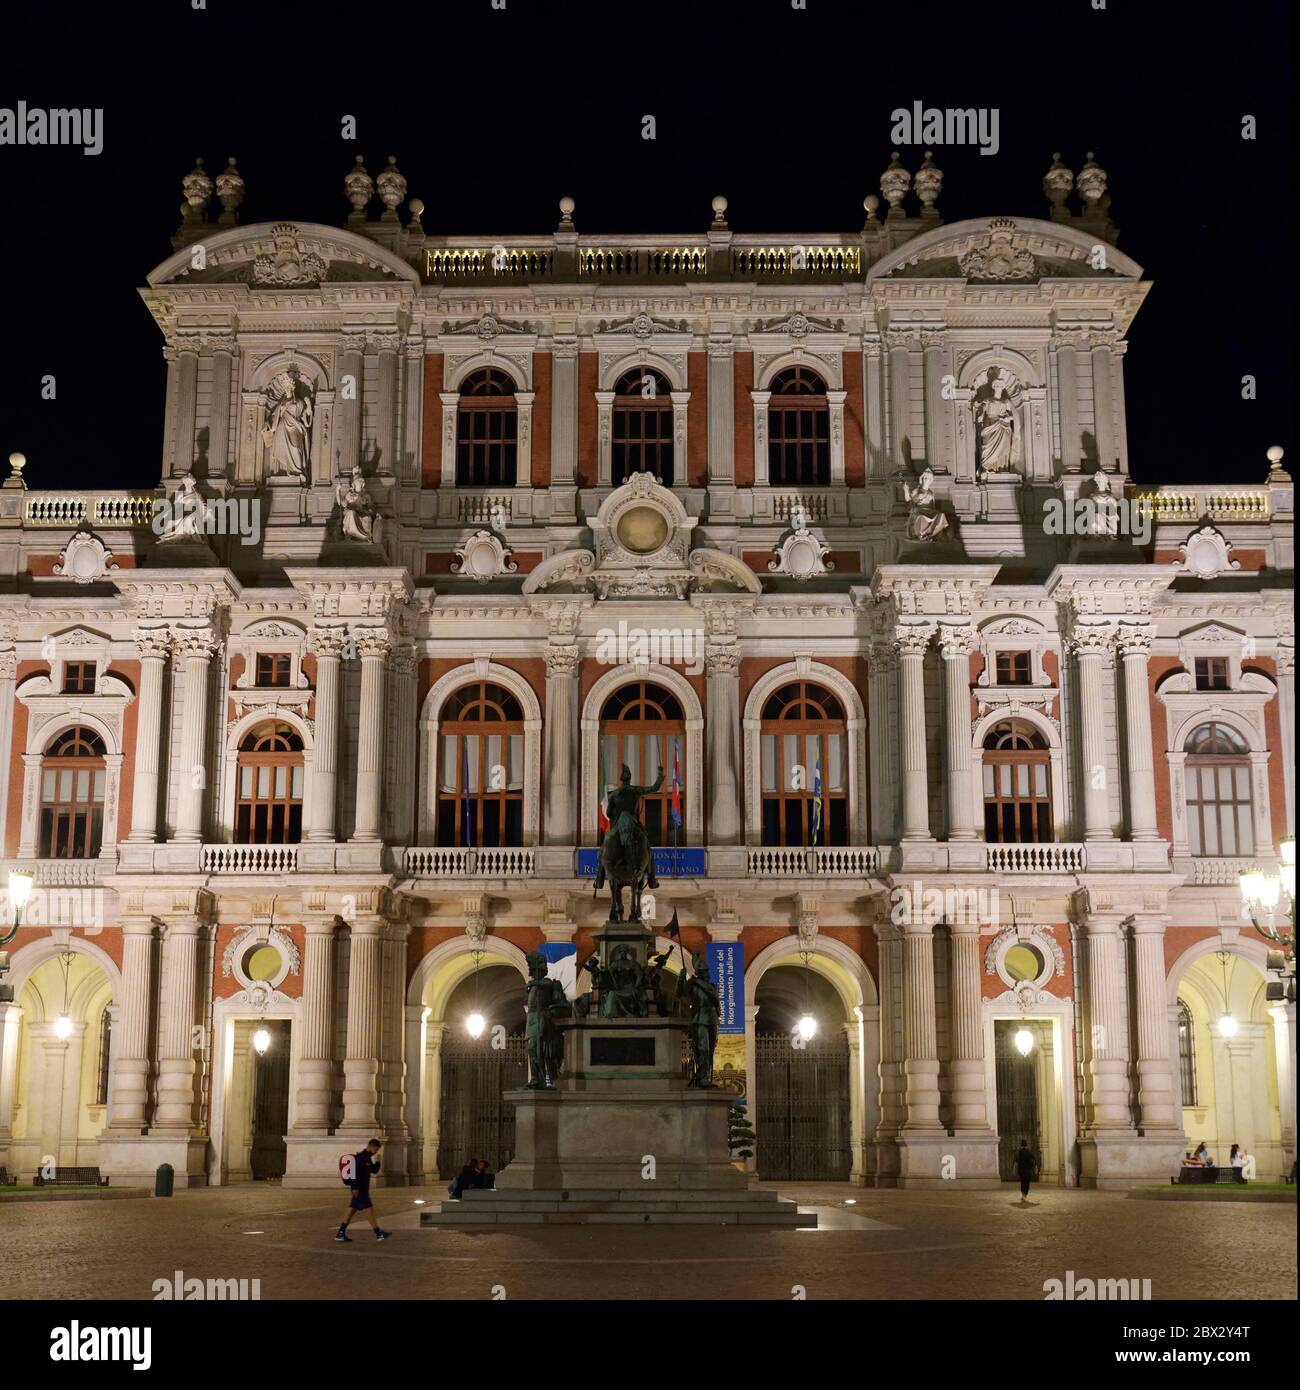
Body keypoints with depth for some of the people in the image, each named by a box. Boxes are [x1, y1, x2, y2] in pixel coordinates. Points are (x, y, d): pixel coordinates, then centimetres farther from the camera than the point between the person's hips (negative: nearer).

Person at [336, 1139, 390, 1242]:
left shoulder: (367, 1158, 16)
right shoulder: (360, 1157, -15)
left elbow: (374, 1171, 21)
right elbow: (355, 1173, -22)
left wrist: (377, 1162, 3)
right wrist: (355, 1188, -25)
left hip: (363, 1188, 10)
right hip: (359, 1189, -10)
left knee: (353, 1209, 10)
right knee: (369, 1208, -8)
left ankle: (340, 1234, 12)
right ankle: (379, 1234, -8)